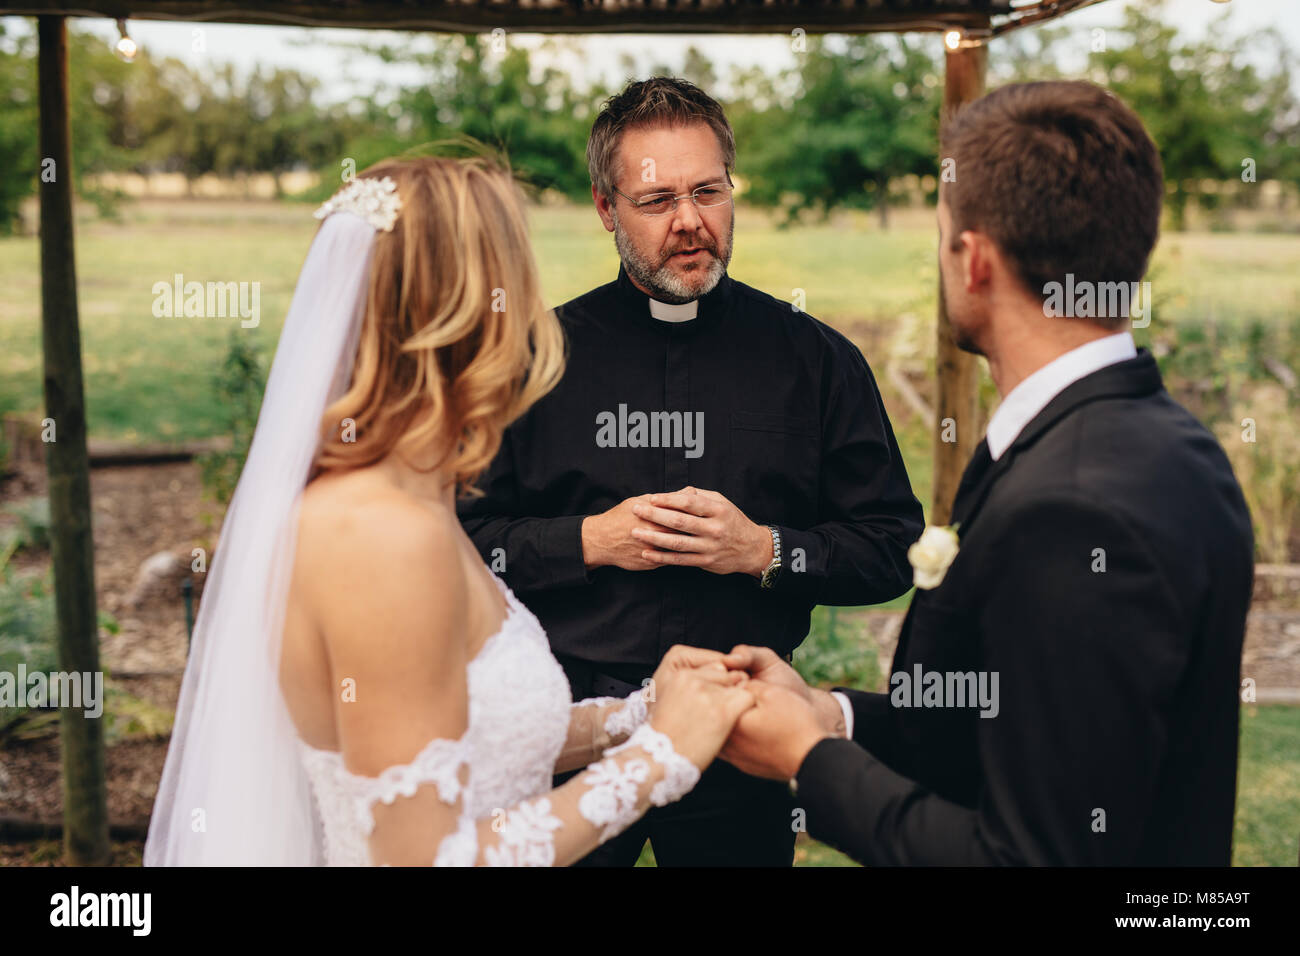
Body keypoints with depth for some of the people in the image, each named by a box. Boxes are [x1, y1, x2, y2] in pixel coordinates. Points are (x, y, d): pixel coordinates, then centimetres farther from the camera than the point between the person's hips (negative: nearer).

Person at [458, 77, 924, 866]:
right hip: (570, 728, 0)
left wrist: (764, 549, -14)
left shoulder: (817, 359, 0)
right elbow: (462, 536, 0)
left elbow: (891, 550, 1)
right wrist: (590, 541, -14)